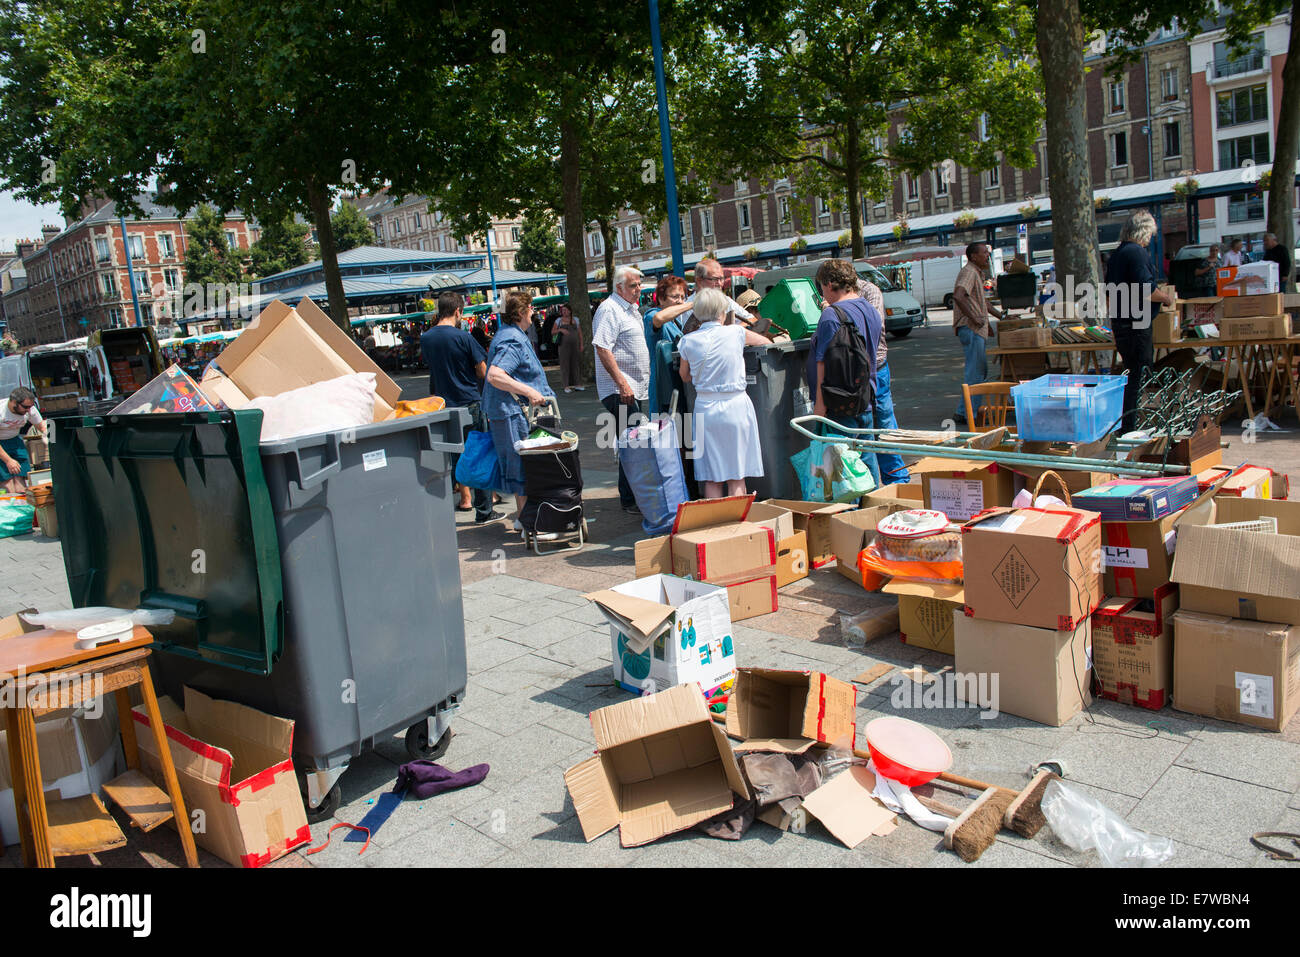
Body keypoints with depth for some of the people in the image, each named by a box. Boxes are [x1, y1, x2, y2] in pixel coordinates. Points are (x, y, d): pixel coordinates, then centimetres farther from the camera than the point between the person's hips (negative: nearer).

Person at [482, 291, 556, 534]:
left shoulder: (511, 335, 15)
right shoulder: (513, 341, -18)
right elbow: (495, 376, -30)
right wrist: (529, 392, -28)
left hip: (514, 411, 11)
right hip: (513, 412, -11)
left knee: (520, 466, 16)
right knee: (524, 464, -6)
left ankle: (522, 516, 25)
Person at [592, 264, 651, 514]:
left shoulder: (632, 309, 19)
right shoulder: (609, 310, -12)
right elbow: (602, 348, -21)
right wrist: (622, 383, -25)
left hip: (635, 388, 10)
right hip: (619, 389, -10)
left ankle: (631, 496, 22)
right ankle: (629, 501, -6)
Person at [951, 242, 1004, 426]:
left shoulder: (977, 273, 21)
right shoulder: (968, 272, -12)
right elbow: (958, 296, -30)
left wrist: (1001, 316, 26)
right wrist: (974, 318, -26)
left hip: (978, 329, 11)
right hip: (970, 328, -11)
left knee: (980, 371, 14)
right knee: (975, 372, -8)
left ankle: (962, 412, 18)